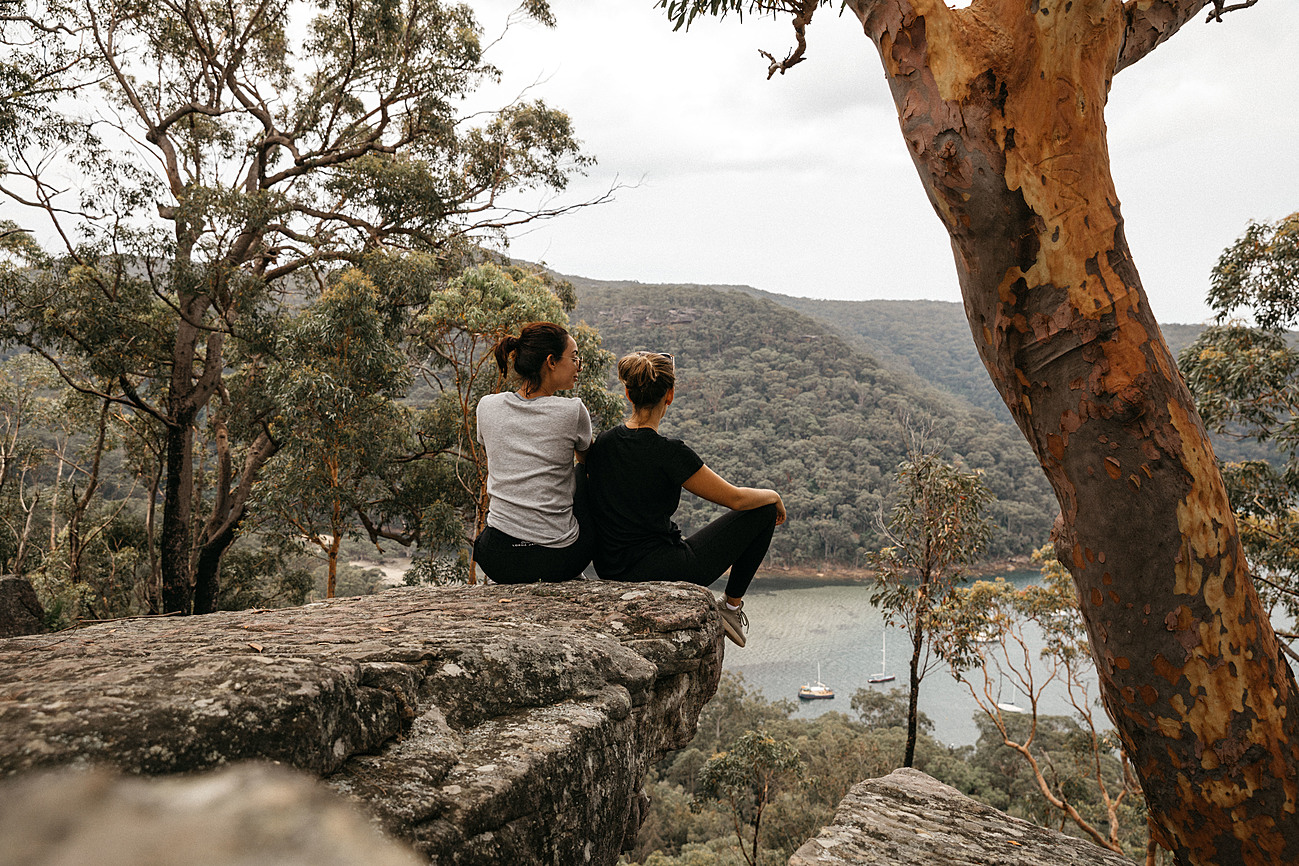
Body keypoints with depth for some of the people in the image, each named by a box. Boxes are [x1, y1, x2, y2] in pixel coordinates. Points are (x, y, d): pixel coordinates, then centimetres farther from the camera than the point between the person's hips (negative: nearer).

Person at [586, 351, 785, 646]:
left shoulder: (601, 444, -1)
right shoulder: (668, 452, -21)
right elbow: (735, 498, -12)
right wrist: (774, 495, 9)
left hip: (610, 570, 8)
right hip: (662, 573, -7)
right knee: (764, 512, 7)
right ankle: (731, 606, 18)